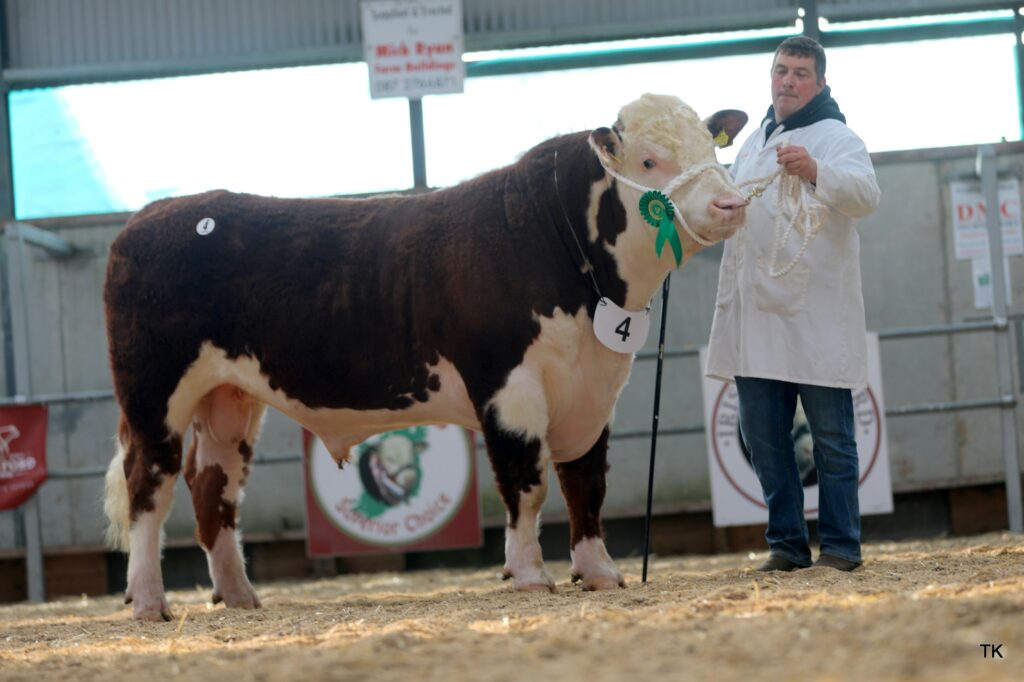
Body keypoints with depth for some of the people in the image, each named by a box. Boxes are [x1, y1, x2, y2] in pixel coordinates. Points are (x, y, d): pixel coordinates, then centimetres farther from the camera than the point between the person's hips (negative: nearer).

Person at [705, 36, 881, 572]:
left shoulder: (836, 139, -3)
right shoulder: (752, 145, 20)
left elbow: (866, 195, -24)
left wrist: (815, 171, -40)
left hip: (817, 315, -7)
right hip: (757, 313, 7)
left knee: (831, 436, -3)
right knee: (762, 434, 6)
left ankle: (840, 545, 2)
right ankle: (786, 544, 13)